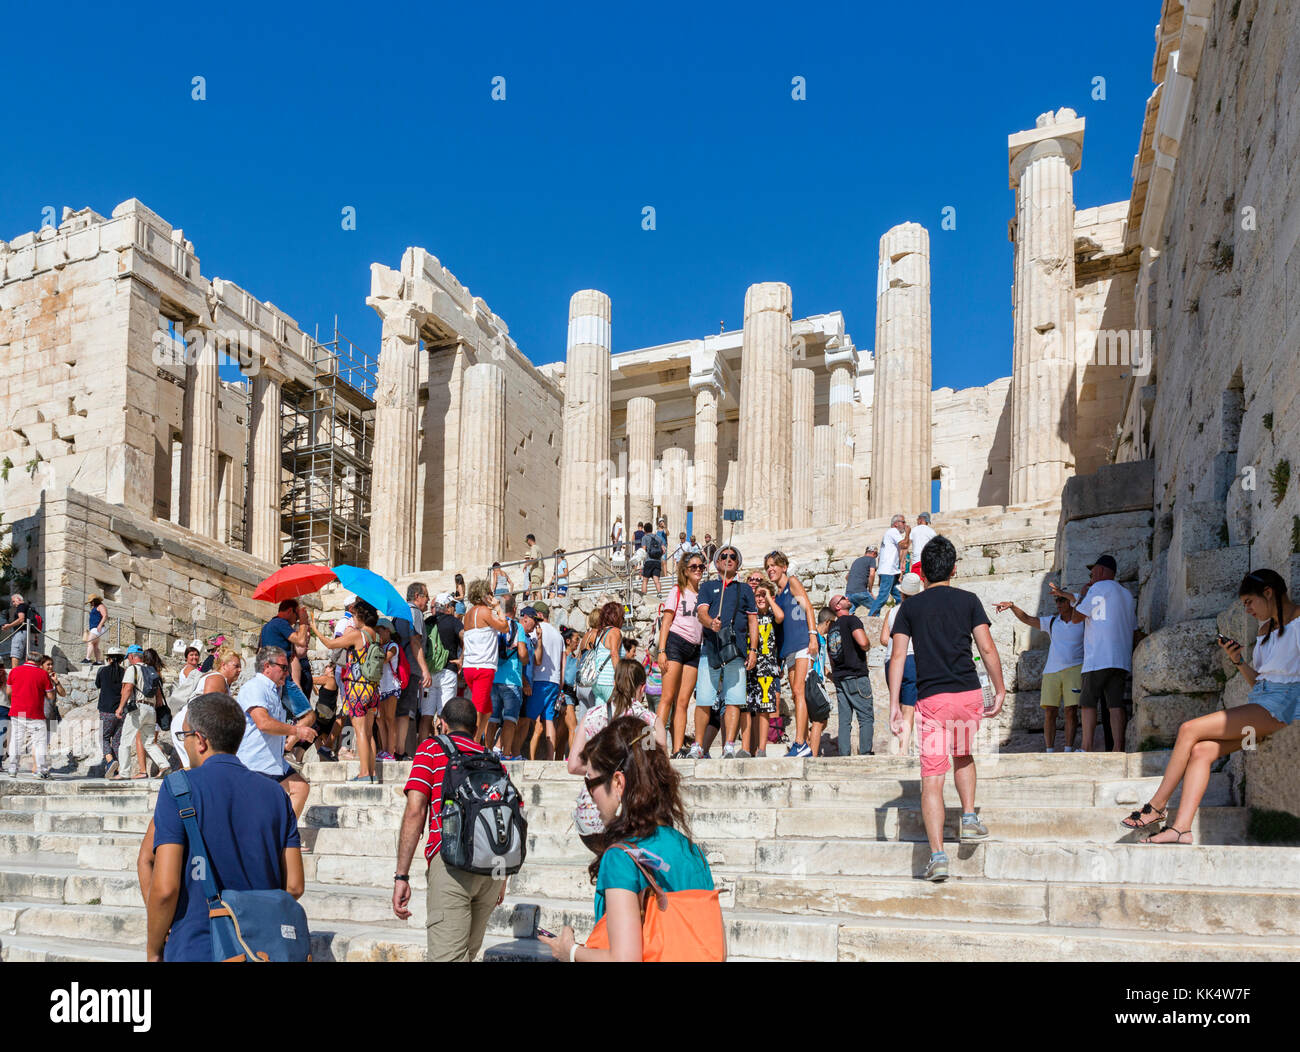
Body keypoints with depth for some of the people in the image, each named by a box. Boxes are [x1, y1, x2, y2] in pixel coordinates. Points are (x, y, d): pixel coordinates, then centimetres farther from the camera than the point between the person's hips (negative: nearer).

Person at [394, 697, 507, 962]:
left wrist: (401, 876, -3)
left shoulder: (431, 748, 10)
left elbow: (415, 812, -2)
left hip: (452, 861, -5)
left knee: (447, 956, -13)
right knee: (467, 954, 19)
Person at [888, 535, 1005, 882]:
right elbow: (987, 649, 1)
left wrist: (894, 705, 1)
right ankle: (969, 820, 18)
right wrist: (1000, 690, 10)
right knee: (963, 755, 29)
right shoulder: (968, 600, 6)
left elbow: (897, 656, 1)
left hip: (931, 698, -1)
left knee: (932, 778, -1)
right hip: (969, 694, 1)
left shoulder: (910, 606, 7)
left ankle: (937, 854, -9)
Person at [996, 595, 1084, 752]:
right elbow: (1026, 619, 13)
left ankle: (1068, 750, -7)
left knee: (1071, 711, -10)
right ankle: (1049, 751, -2)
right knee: (1049, 713, -4)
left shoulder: (1083, 622, 8)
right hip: (1051, 671, 2)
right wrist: (1012, 606, 0)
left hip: (1074, 669, -2)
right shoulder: (1051, 622, 14)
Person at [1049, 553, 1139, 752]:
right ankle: (1118, 748, -10)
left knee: (1088, 703, -3)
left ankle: (1087, 748, -10)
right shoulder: (1127, 594, 22)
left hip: (1098, 659, -7)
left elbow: (1076, 617, -2)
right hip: (1122, 659, 7)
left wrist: (1083, 593, 11)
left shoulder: (1097, 588, -3)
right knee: (1116, 704, 0)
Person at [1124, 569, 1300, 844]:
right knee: (1201, 751, -12)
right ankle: (1181, 828, -18)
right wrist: (1238, 661, 7)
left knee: (1190, 730, -16)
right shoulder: (1265, 629, 23)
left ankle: (1157, 806, -6)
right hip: (1259, 703, 8)